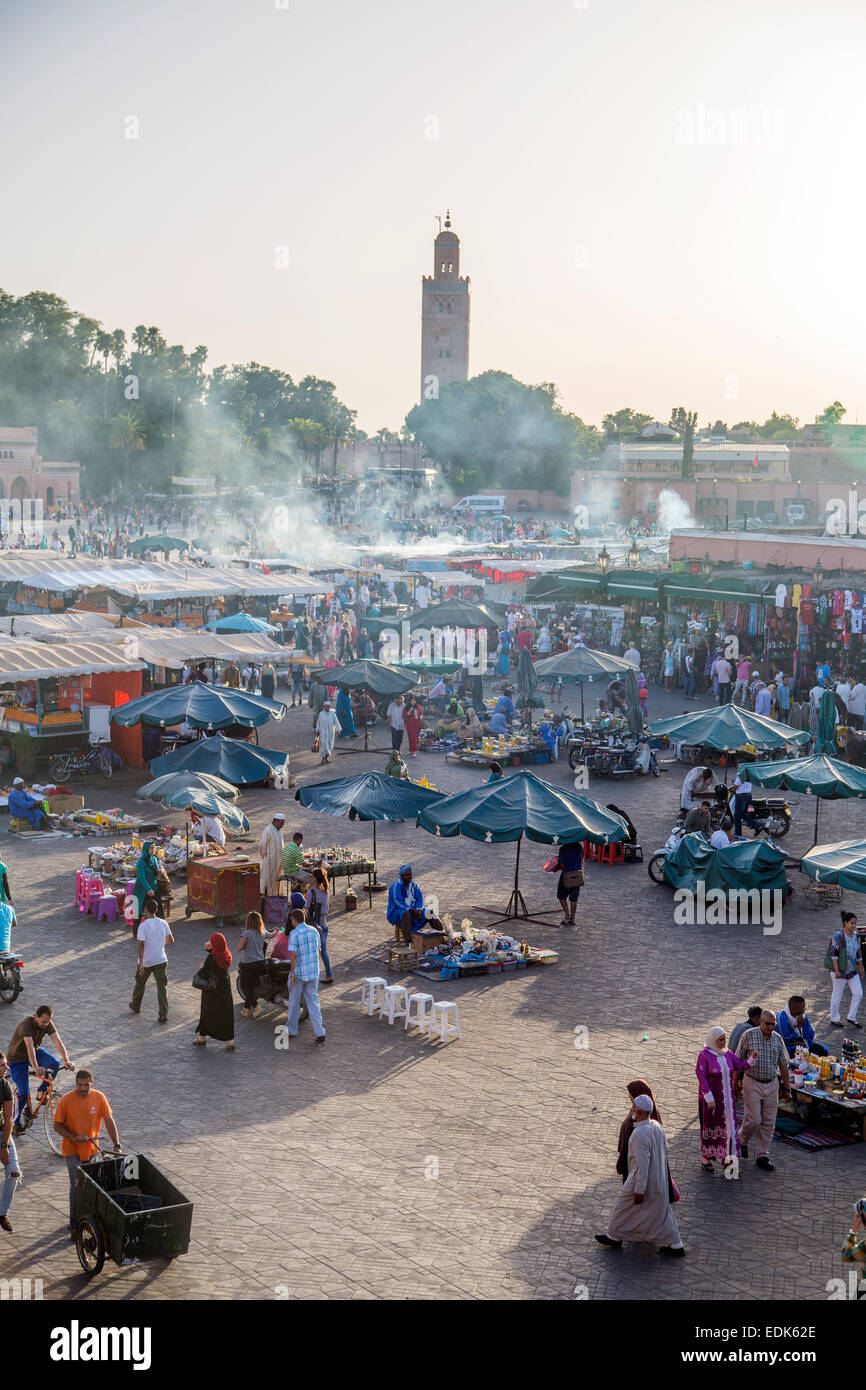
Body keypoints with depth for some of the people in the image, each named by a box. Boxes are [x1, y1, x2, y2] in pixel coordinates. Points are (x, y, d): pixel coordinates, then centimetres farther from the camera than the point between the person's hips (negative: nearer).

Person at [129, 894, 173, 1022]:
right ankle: (164, 1014, -9)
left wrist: (141, 964, -20)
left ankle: (135, 1006, 41)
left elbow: (141, 945, -20)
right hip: (161, 960, 2)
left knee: (140, 984, 21)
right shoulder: (163, 923, -1)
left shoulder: (143, 925, -15)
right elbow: (171, 941, 8)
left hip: (146, 962, -2)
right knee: (162, 987, 1)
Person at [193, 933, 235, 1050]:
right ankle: (230, 1041, 8)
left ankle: (202, 1037, 29)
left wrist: (201, 967, -5)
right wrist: (209, 949, 3)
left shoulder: (211, 958, -23)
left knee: (207, 1013, 12)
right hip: (225, 989, 5)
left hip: (212, 990, -5)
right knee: (226, 1014, 10)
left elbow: (204, 974, -24)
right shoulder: (227, 955, -3)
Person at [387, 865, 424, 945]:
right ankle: (407, 940, -43)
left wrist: (418, 909, -20)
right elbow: (398, 902, -21)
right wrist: (411, 910, -27)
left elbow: (419, 897, -1)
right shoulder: (396, 886, -13)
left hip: (412, 909, 6)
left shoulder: (413, 885, 7)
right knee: (406, 914, -39)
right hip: (397, 911, -6)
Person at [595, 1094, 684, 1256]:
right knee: (662, 1211, 18)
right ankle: (676, 1245, 23)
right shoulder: (657, 1126, -3)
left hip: (643, 1179, -8)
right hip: (660, 1179, 8)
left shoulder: (640, 1134, -29)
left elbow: (643, 1165, -27)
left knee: (623, 1207, 14)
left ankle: (614, 1236, 33)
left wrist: (639, 1190, -19)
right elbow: (665, 1151, 10)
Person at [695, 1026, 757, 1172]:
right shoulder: (704, 1055, -15)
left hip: (727, 1097, 5)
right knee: (710, 1125, 8)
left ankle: (727, 1159, 14)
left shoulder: (727, 1053, 3)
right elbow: (701, 1078, -16)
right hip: (710, 1096, -5)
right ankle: (705, 1159, 24)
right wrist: (709, 1099, -20)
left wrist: (752, 1058, -16)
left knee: (728, 1125, 5)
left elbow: (740, 1067, 2)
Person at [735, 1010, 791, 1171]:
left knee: (768, 1122, 5)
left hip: (771, 1085, 4)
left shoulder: (777, 1039, 2)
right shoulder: (748, 1036, -9)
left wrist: (786, 1088, 11)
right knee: (753, 1120, -6)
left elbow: (783, 1064, 10)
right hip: (752, 1084, -4)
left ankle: (763, 1156, 14)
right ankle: (742, 1141, 24)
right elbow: (738, 1061, -4)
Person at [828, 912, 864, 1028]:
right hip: (840, 971, -7)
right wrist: (836, 971, -21)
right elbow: (833, 953, -17)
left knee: (858, 993, 3)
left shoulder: (855, 936, 8)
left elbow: (858, 954, 17)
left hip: (852, 971, 7)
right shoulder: (839, 936, -14)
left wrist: (861, 969, 17)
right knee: (837, 995, 4)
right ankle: (834, 1019, 17)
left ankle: (851, 1017, 17)